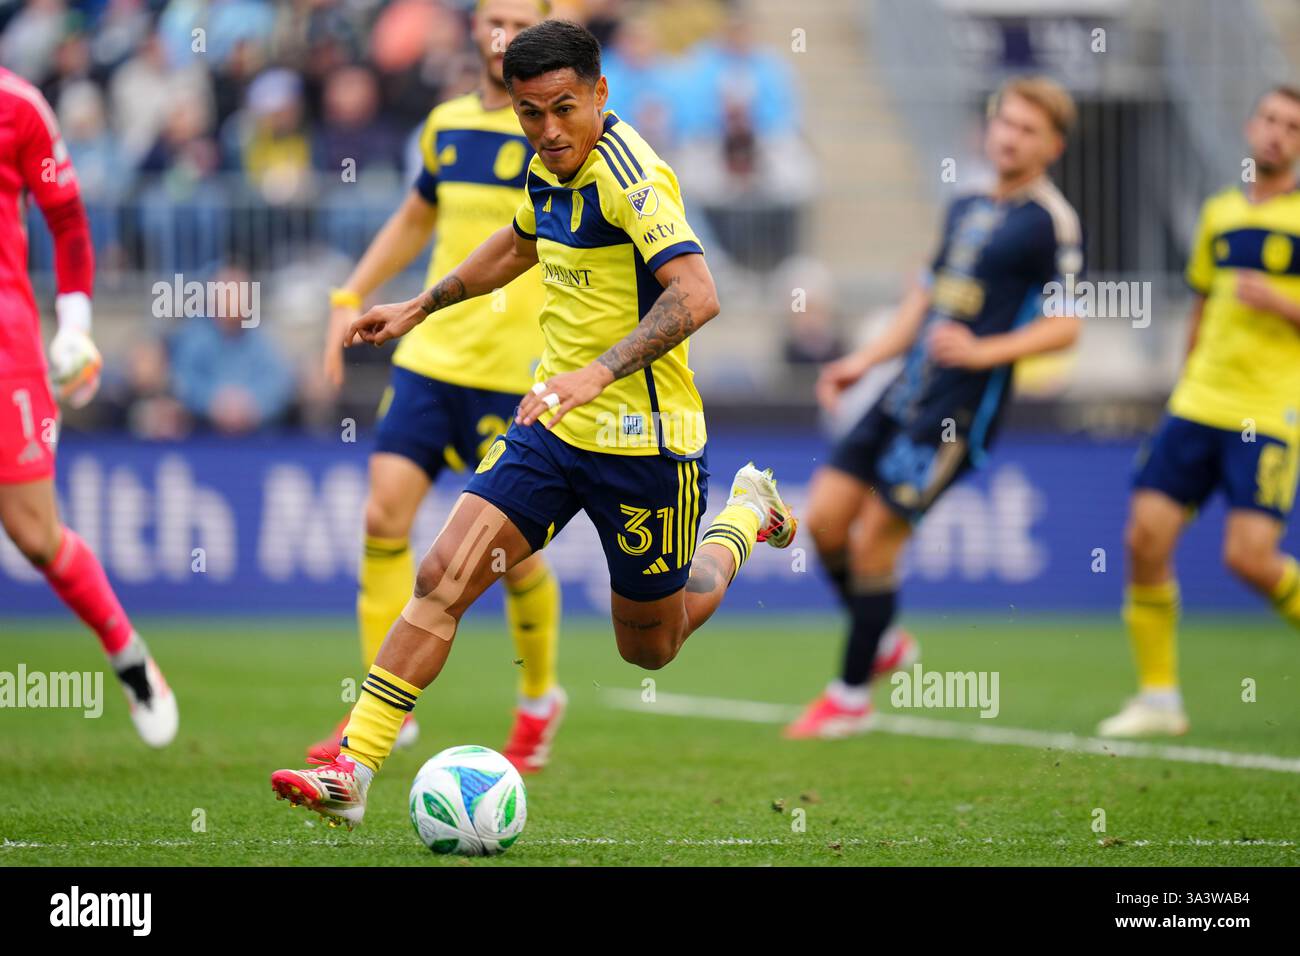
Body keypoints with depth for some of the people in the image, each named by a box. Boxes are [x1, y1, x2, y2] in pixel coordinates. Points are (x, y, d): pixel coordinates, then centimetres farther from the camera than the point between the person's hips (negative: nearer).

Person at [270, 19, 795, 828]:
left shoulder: (628, 171, -21)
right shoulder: (554, 168, 4)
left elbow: (696, 294, -33)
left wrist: (598, 372, -42)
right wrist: (422, 305, 32)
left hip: (641, 443, -7)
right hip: (552, 424, 7)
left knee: (650, 647, 13)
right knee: (442, 578, -10)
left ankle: (746, 516, 39)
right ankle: (352, 773, -11)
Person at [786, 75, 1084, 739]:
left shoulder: (1049, 221, -7)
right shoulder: (967, 209, 17)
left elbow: (1065, 325, -14)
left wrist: (983, 352, -25)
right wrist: (866, 359, 19)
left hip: (959, 409, -7)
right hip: (906, 390, 7)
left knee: (873, 541, -8)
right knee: (825, 516, 0)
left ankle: (852, 696, 7)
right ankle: (880, 645, 22)